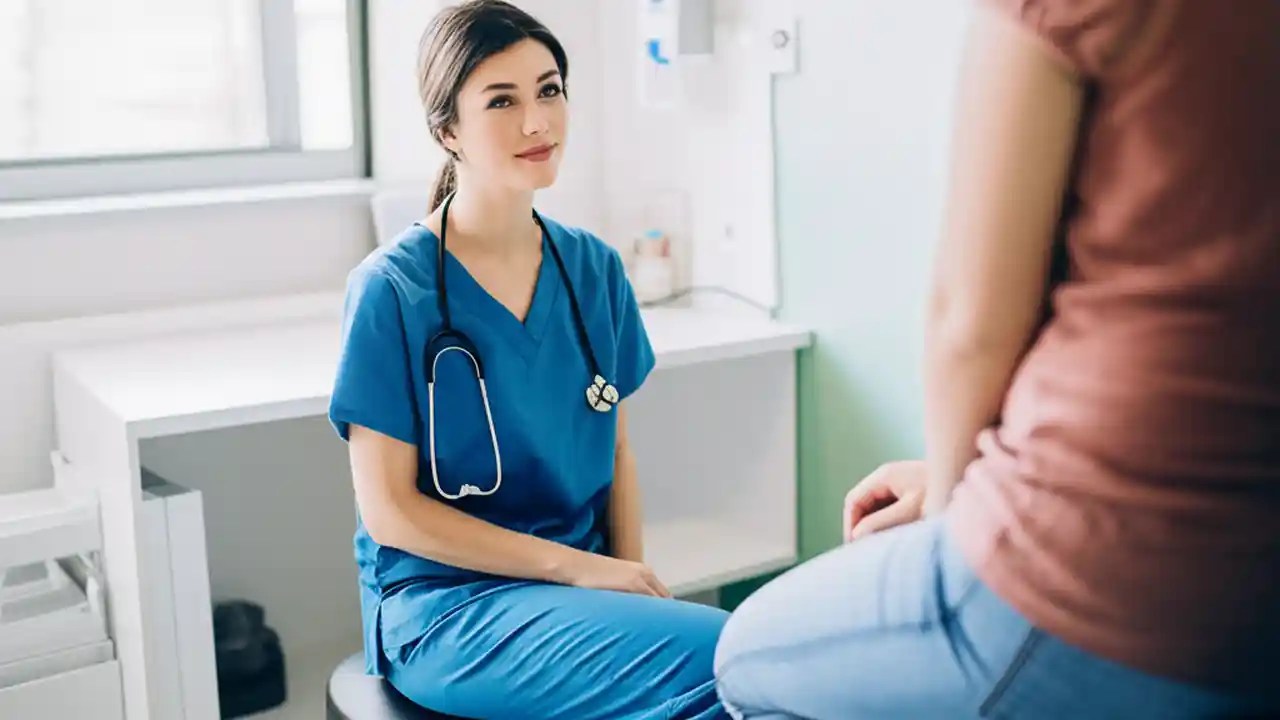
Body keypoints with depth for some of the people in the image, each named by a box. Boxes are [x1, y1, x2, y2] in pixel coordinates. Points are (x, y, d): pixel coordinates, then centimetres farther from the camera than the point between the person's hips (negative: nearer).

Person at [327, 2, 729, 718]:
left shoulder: (596, 269, 5)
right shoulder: (392, 289, -10)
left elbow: (615, 451, 11)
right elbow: (389, 511, -10)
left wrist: (629, 573, -6)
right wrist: (580, 566, -14)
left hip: (587, 583, 5)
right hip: (445, 605, -5)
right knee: (720, 655, -26)